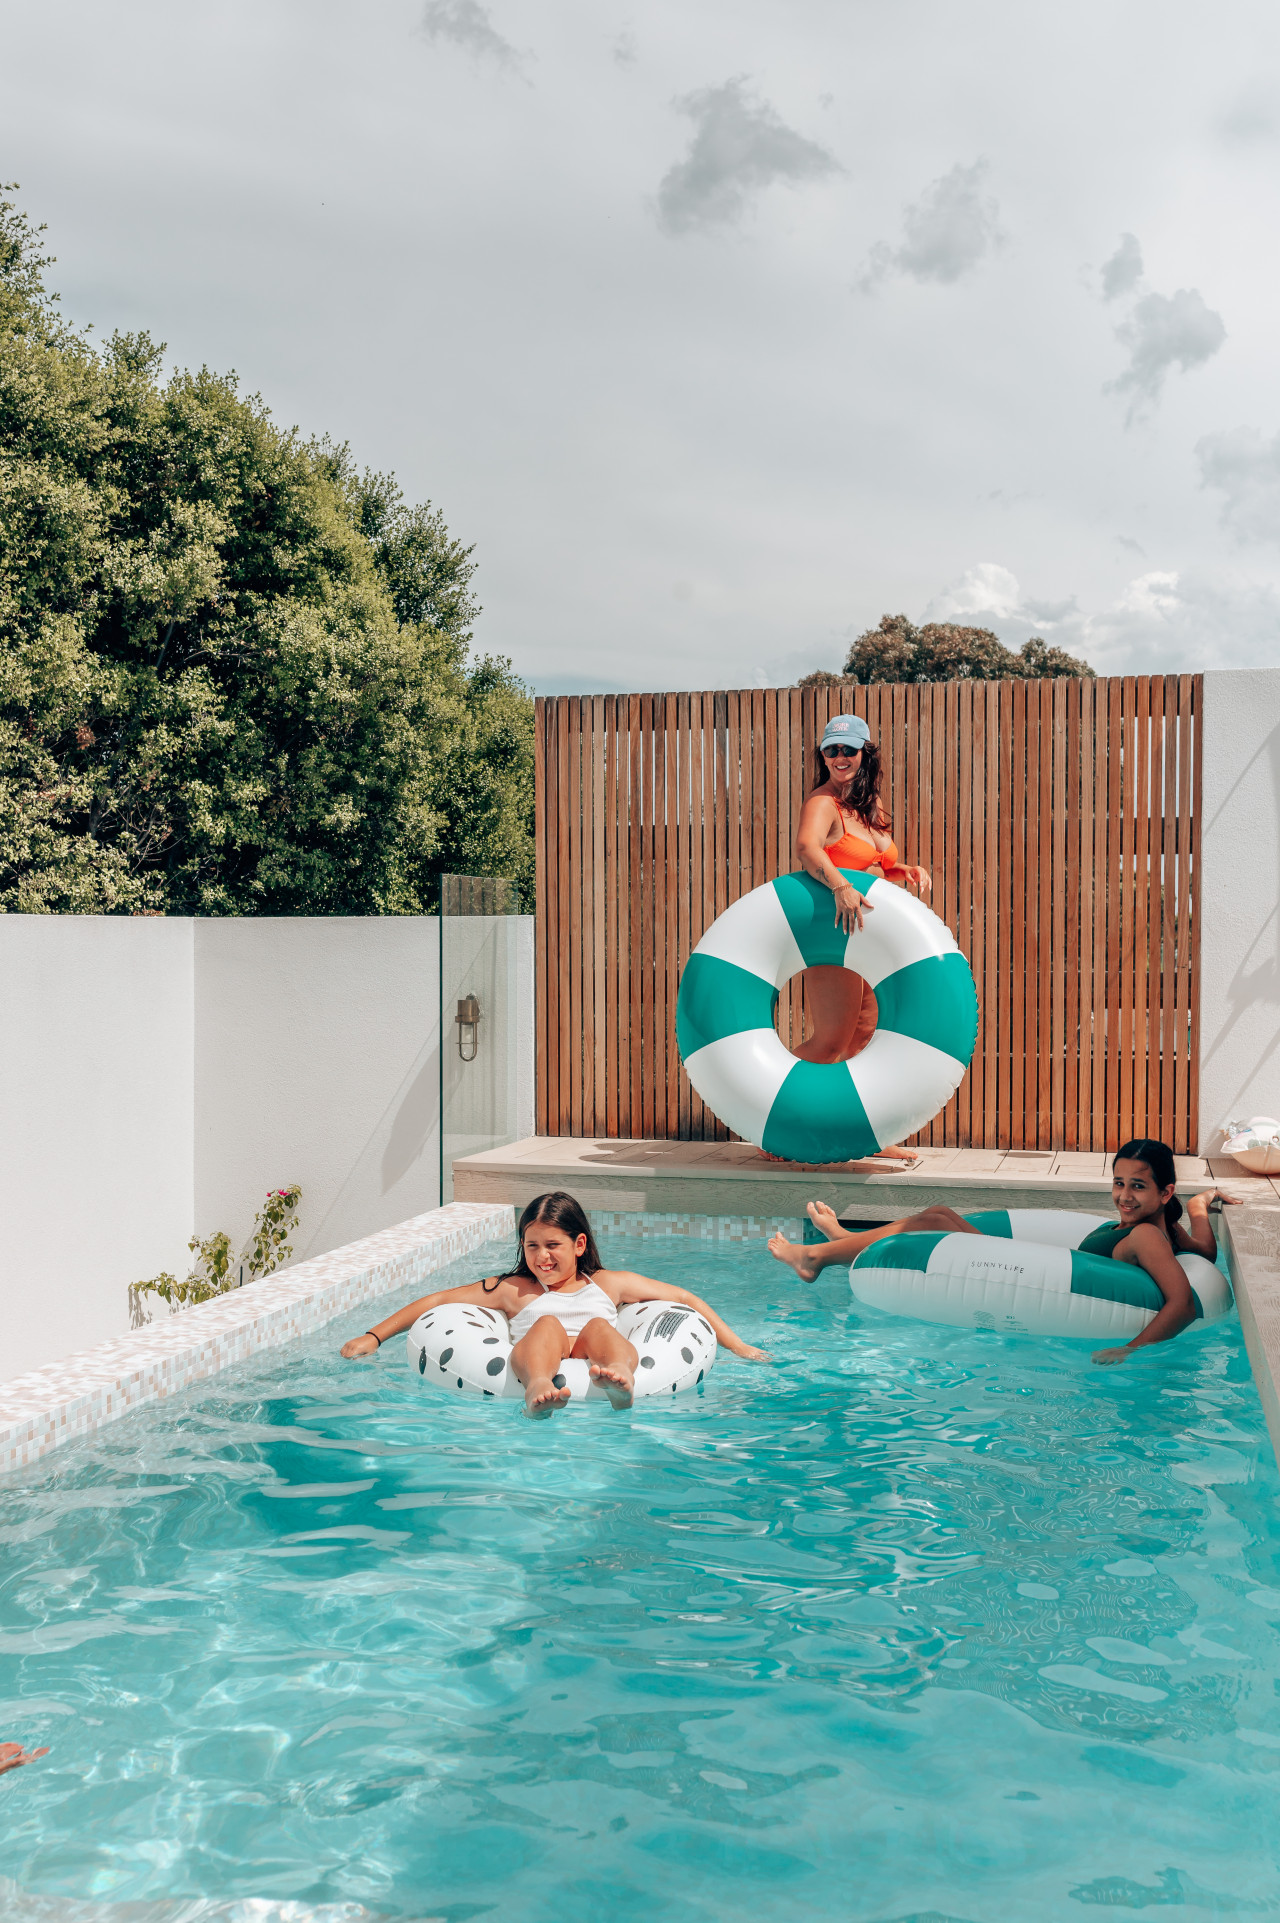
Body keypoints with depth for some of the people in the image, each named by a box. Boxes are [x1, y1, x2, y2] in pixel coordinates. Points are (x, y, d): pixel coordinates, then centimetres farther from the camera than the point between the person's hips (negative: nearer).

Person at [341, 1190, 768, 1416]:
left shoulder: (609, 1284, 29)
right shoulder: (512, 1290, 27)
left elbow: (685, 1299, 30)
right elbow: (437, 1301, 24)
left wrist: (736, 1345, 23)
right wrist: (373, 1337, 16)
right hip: (532, 1363, 0)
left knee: (597, 1325, -27)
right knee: (549, 1324, -27)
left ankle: (619, 1379, -64)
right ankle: (538, 1388, -63)